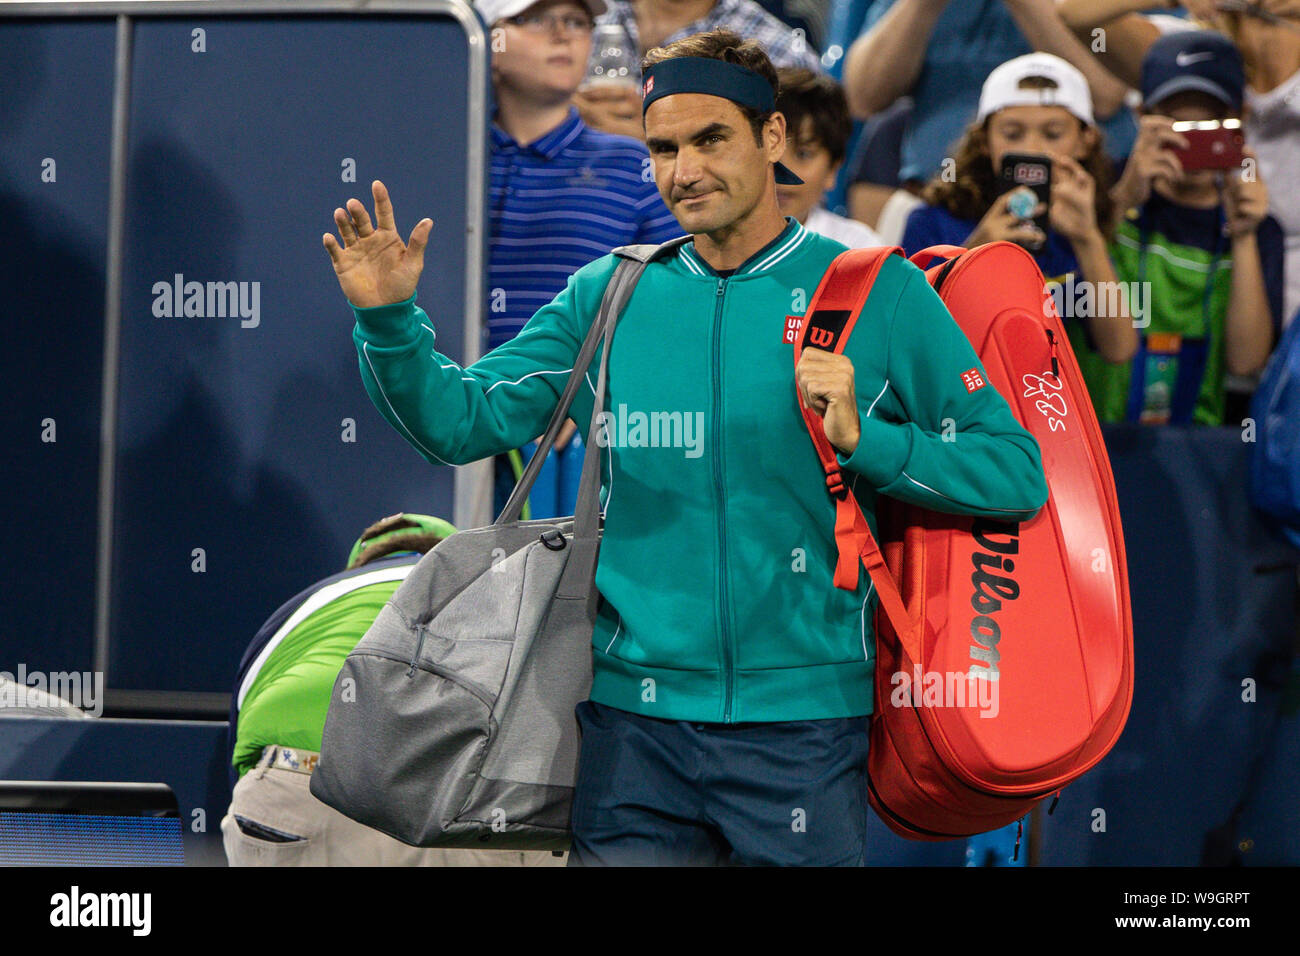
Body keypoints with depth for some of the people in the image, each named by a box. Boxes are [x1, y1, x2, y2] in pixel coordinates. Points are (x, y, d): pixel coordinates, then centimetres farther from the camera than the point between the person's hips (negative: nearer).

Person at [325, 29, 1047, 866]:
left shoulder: (877, 295, 0)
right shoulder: (609, 296, 8)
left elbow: (1018, 474, -2)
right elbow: (463, 420, 7)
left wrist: (865, 441, -14)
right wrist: (390, 320, -8)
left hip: (803, 722, -2)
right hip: (632, 720, 2)